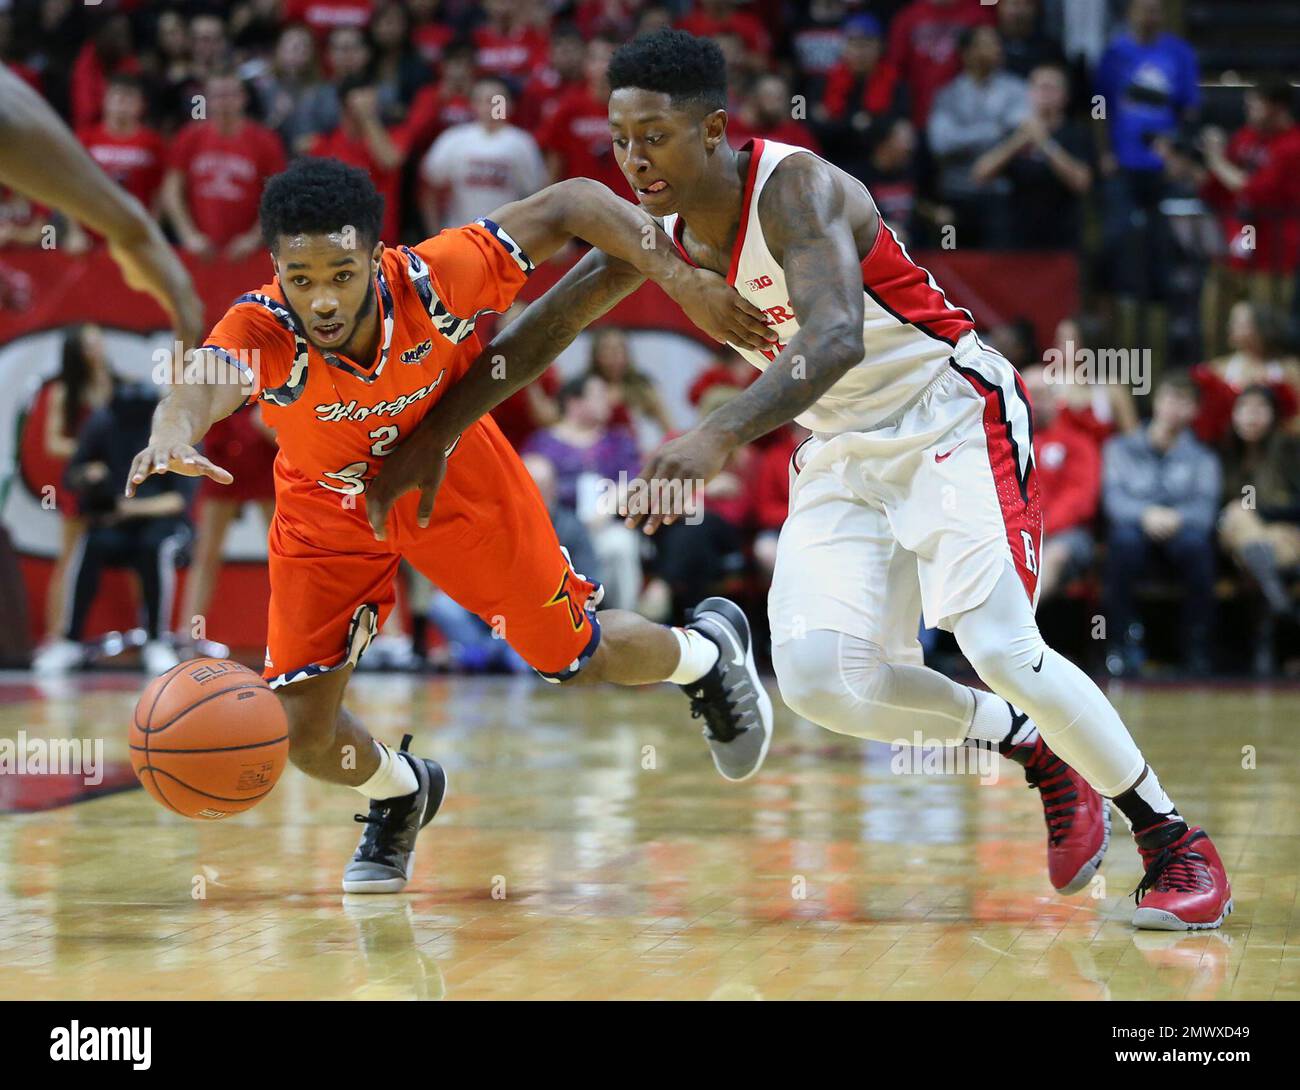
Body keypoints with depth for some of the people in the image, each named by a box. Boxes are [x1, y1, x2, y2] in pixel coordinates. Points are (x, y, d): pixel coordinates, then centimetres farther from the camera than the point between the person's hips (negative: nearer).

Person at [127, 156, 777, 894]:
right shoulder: (263, 329, -39)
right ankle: (400, 793, 30)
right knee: (298, 731, -6)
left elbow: (572, 203, -27)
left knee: (581, 657, 11)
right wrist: (175, 433, -85)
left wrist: (681, 279, -36)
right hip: (329, 509, 0)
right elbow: (207, 378, -63)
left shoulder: (435, 282, -36)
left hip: (454, 481, 0)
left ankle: (708, 651, 47)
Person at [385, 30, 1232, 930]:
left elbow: (836, 339, -43)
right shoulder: (659, 231, -3)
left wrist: (720, 436, -56)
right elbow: (540, 331, 10)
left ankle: (1176, 846, -2)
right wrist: (433, 440, 9)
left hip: (950, 417, -7)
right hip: (843, 450, 7)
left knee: (1001, 647, -20)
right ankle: (1034, 751, 12)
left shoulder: (795, 189, -25)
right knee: (820, 678, -11)